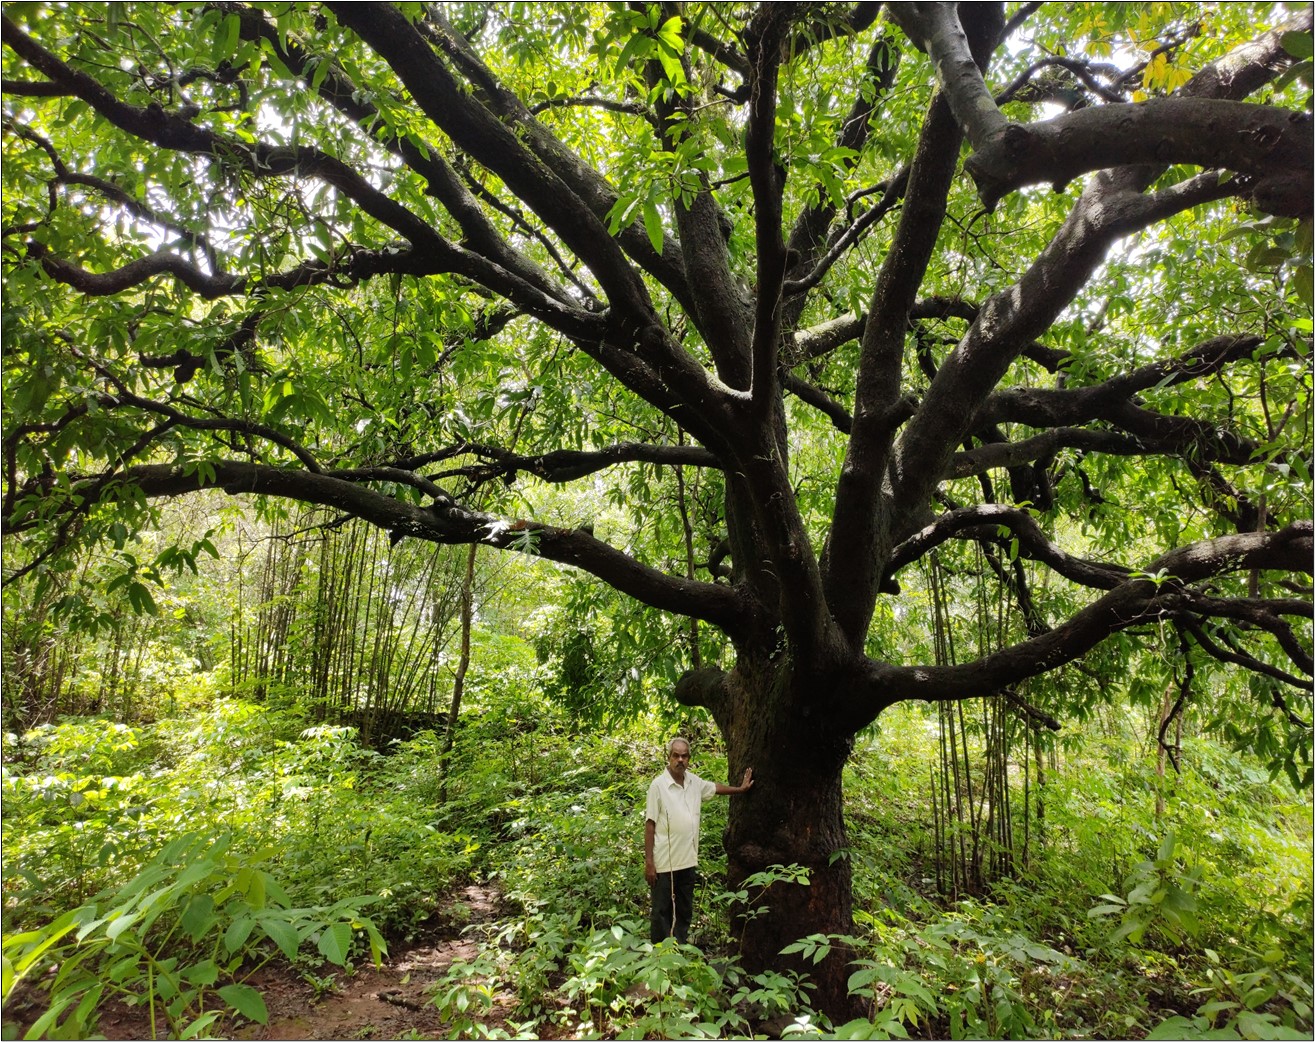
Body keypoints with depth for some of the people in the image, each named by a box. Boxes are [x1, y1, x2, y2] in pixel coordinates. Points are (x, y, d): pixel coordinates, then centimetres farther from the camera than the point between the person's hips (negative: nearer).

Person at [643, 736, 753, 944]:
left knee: (685, 913, 15)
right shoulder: (658, 785, -12)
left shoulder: (695, 782, 5)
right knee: (662, 913, 4)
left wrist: (740, 789, 27)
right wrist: (648, 862, -14)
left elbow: (715, 788, 26)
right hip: (664, 863, -6)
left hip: (688, 862, 6)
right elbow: (650, 825, -12)